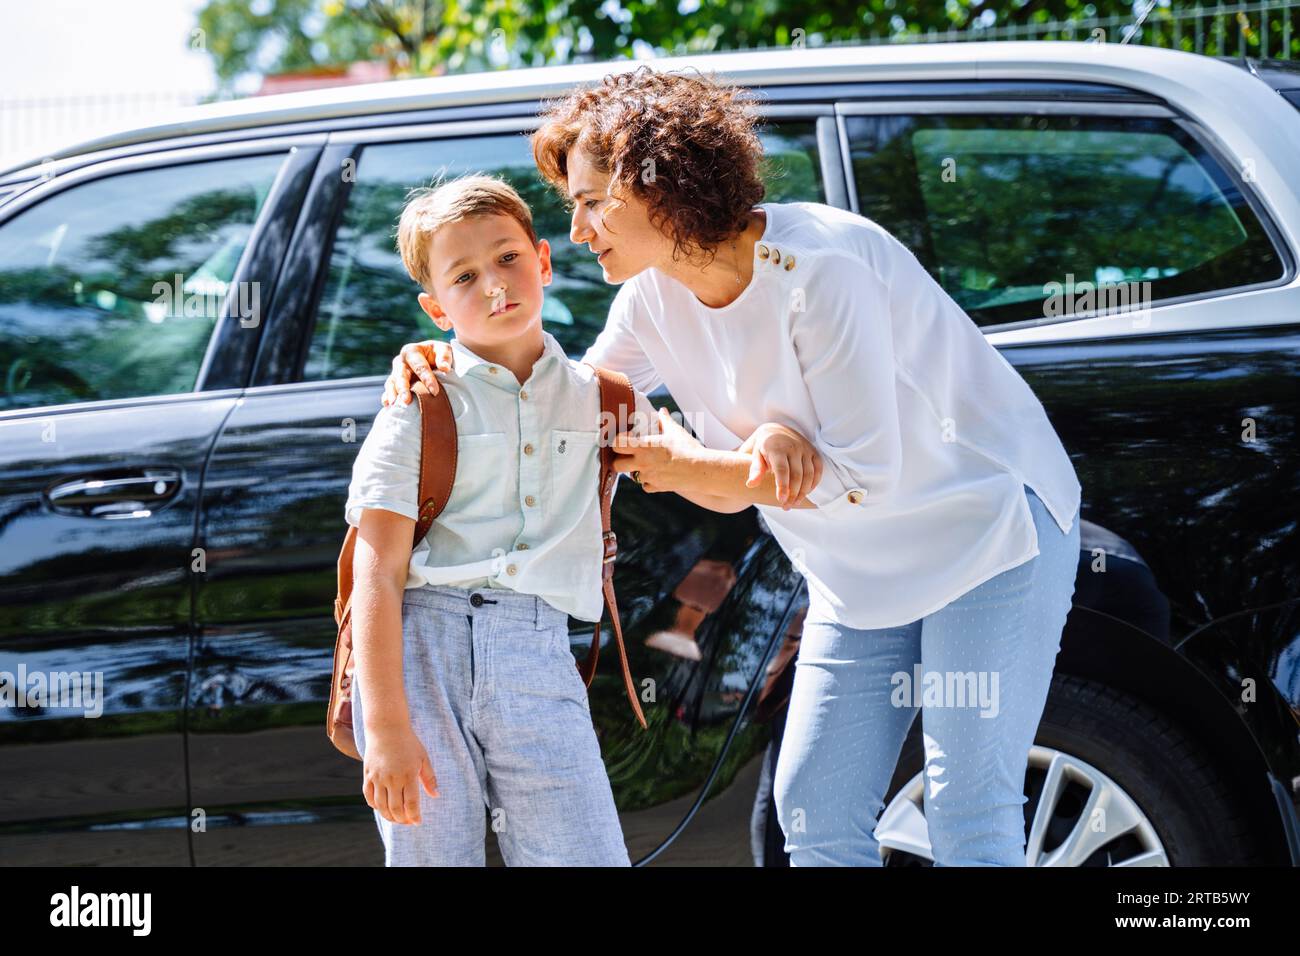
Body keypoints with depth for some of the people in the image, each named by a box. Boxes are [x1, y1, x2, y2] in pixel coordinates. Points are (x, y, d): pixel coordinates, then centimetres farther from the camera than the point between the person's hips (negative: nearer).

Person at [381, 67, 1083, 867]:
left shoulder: (817, 269, -27)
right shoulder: (655, 298, -4)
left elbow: (865, 477, -27)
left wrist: (695, 468, -19)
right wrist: (455, 364, -10)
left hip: (990, 526, -8)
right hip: (865, 575, 8)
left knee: (968, 816, -10)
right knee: (816, 810, 3)